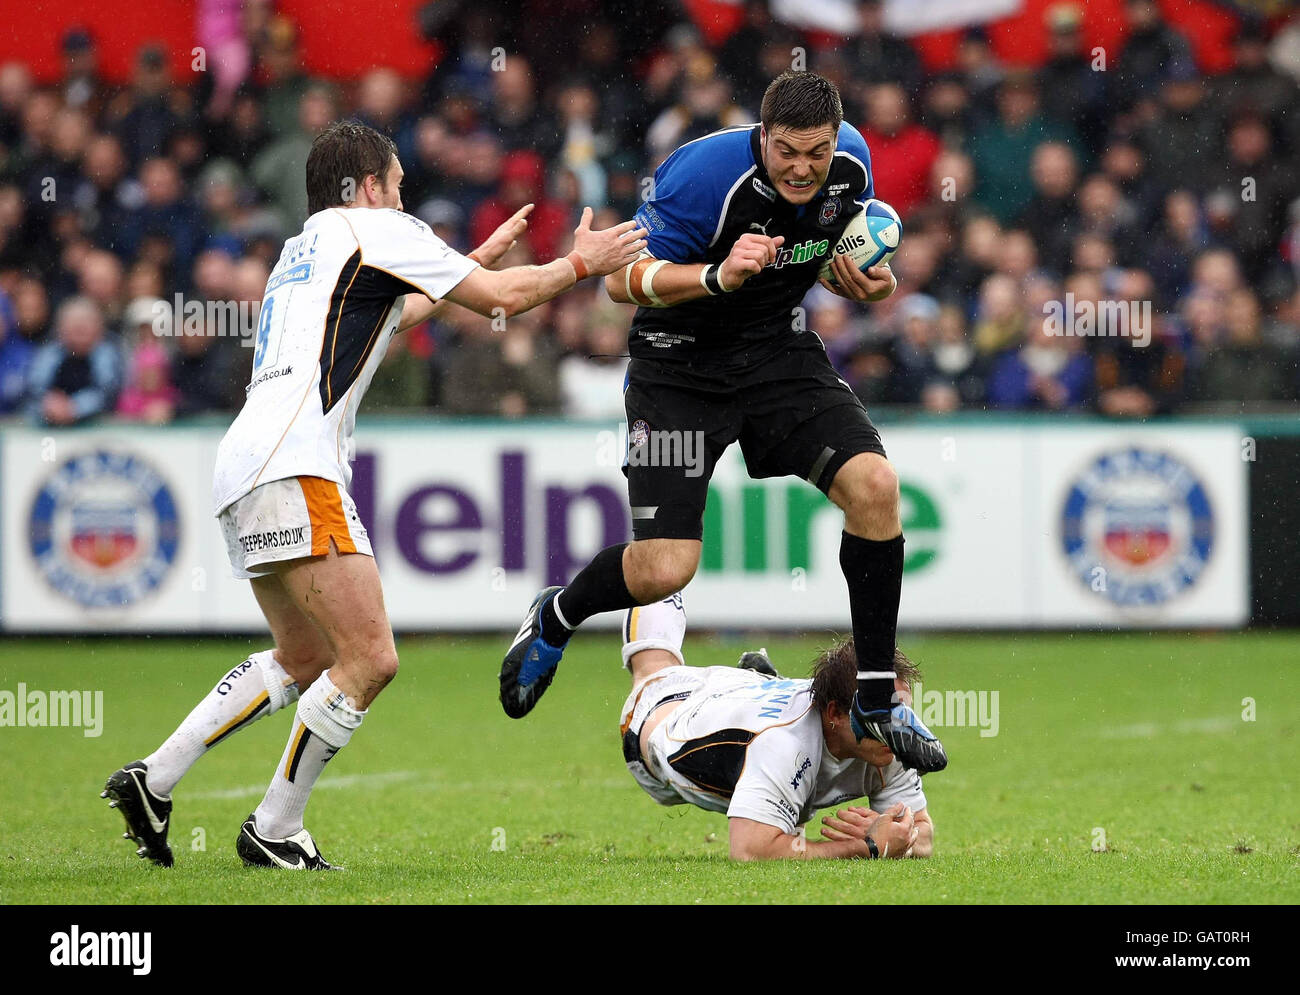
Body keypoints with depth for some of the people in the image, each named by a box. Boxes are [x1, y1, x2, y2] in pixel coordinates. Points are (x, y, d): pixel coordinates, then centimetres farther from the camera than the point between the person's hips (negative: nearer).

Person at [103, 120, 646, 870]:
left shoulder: (304, 250, 30)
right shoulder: (374, 228, 3)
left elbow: (392, 313, 49)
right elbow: (503, 297, 4)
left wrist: (479, 256, 54)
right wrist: (582, 263, 19)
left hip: (246, 470, 10)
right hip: (294, 470, -10)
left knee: (306, 658, 20)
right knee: (370, 658, -11)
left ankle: (154, 779, 13)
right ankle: (275, 831, -7)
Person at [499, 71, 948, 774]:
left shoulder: (851, 163, -7)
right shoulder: (704, 173, -26)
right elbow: (622, 280, -20)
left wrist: (865, 283, -9)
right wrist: (718, 274, -35)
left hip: (778, 348, 5)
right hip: (679, 362, -5)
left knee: (873, 483, -18)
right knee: (665, 568, -15)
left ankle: (876, 702, -3)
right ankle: (554, 620, 23)